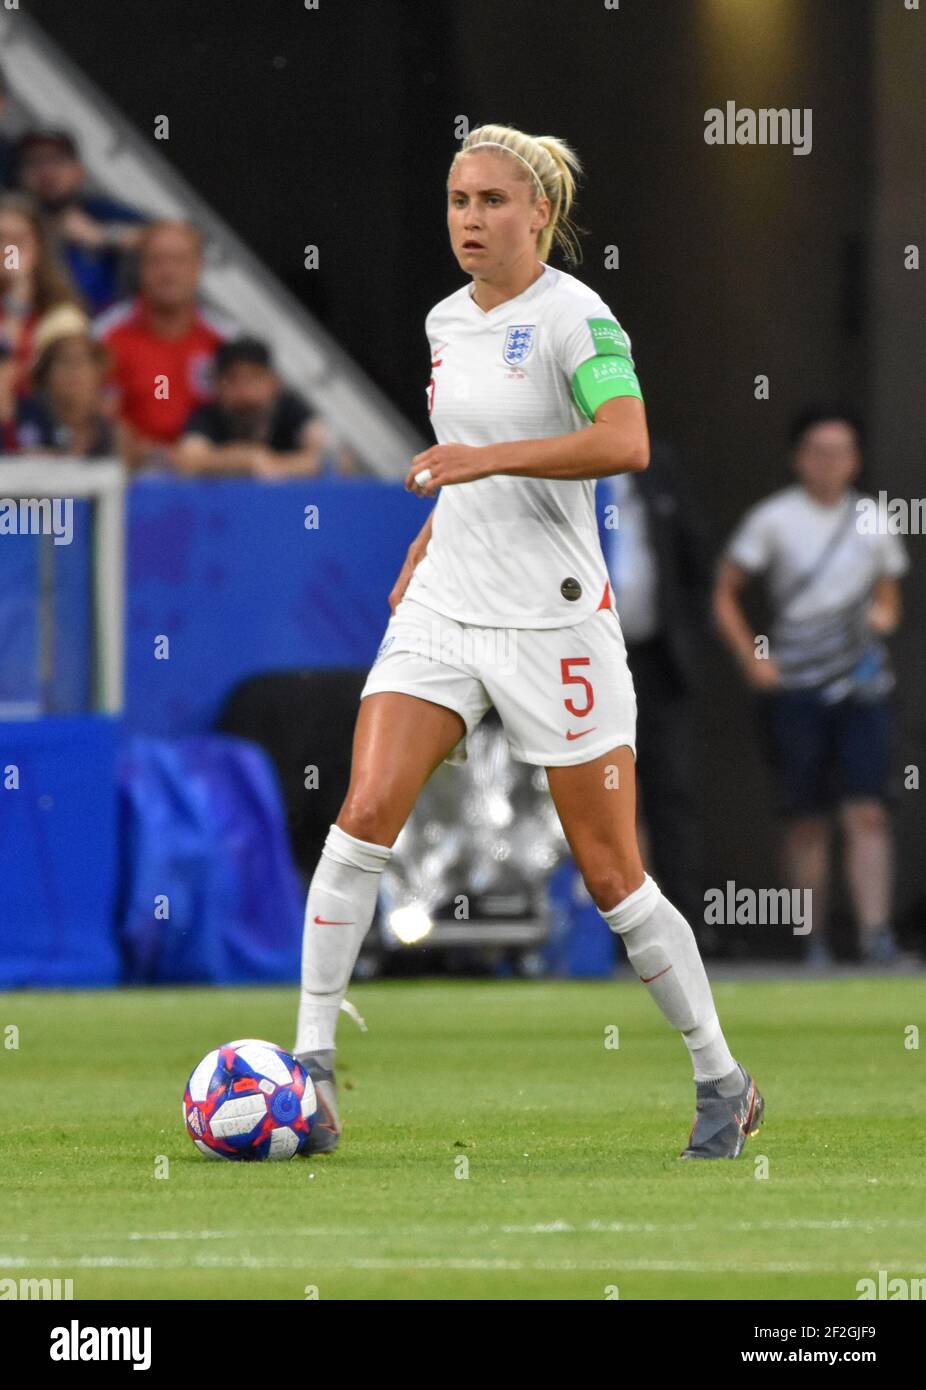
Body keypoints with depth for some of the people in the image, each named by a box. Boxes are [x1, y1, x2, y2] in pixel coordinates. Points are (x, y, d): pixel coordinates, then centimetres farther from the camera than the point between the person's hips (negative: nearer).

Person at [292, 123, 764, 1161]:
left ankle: (722, 1084, 18)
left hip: (553, 620, -6)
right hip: (442, 609, 6)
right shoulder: (447, 321, 11)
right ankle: (310, 1066, -11)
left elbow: (625, 444, -27)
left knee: (612, 878, 1)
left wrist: (485, 457, -29)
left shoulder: (574, 316, -11)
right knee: (364, 817, -14)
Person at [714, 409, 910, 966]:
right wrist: (752, 659, -6)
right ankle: (813, 941, 8)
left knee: (867, 813, -11)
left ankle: (877, 935, -17)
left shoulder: (873, 522, 11)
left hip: (864, 687, 1)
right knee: (807, 821, 1)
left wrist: (884, 617, -1)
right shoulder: (773, 519, 2)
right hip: (795, 689, -1)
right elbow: (726, 595, 6)